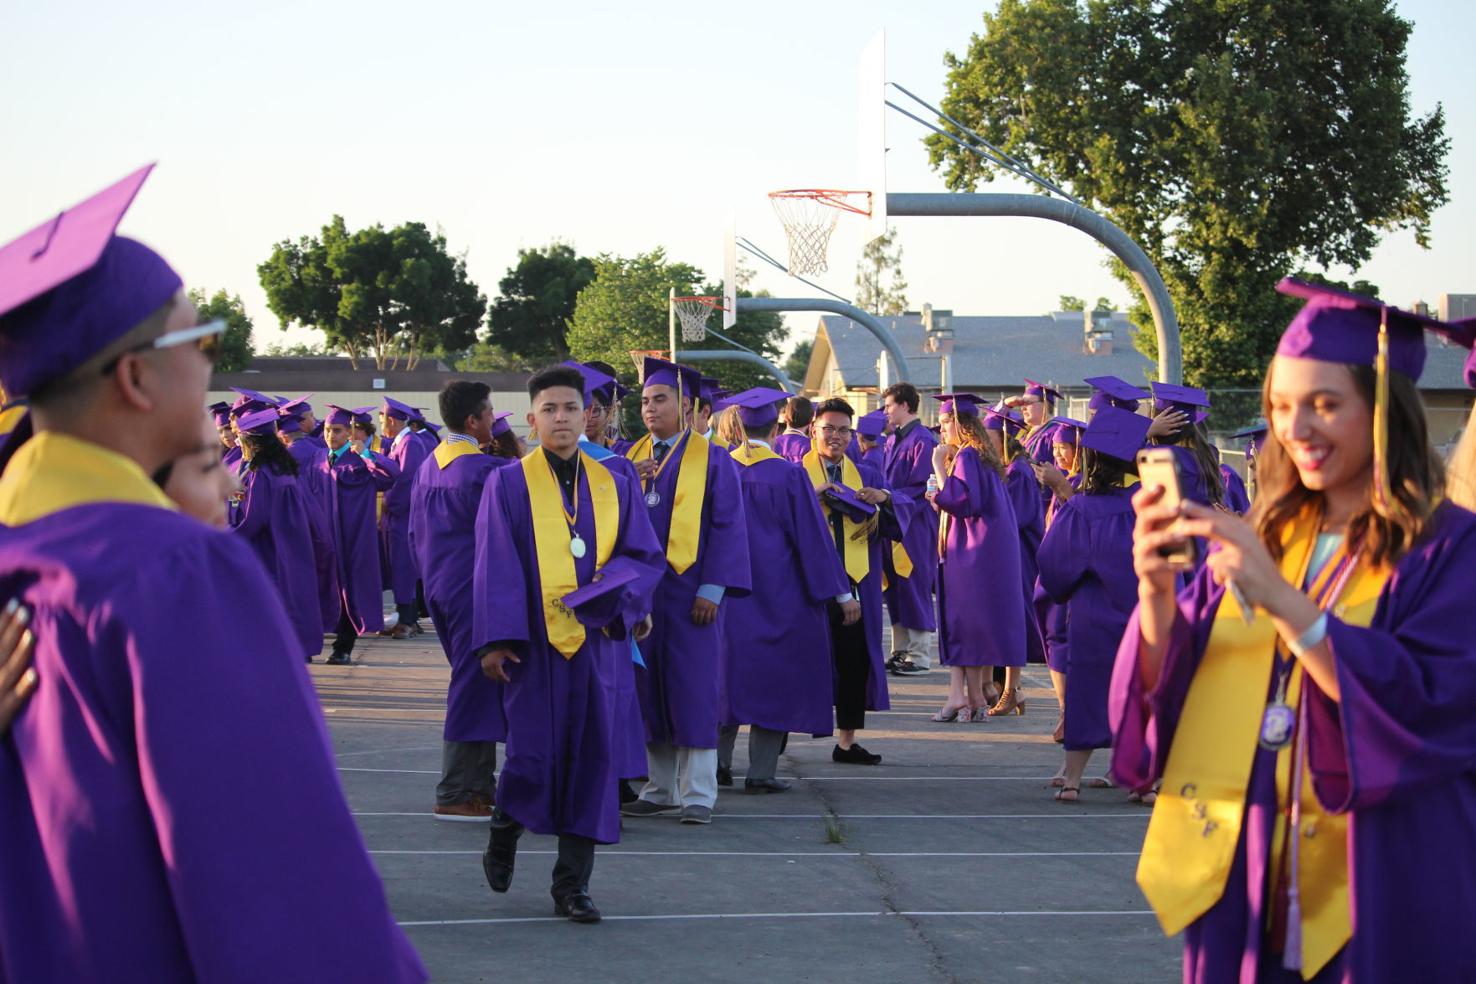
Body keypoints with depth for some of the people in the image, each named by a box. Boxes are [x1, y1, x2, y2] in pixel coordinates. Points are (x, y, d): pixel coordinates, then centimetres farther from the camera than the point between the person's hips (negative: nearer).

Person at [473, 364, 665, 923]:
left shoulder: (614, 485, 8)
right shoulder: (508, 485, 1)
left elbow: (645, 556, 6)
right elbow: (496, 567, -3)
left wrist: (602, 592, -12)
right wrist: (496, 639, -11)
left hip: (597, 638, 3)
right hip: (534, 641, -3)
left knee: (591, 756, 1)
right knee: (533, 752, -2)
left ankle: (572, 885, 8)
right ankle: (504, 830, 31)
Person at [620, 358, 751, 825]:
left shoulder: (711, 459, -1)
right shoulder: (632, 457, 12)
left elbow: (727, 525, -5)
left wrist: (712, 588, -13)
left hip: (688, 589, -4)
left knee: (692, 689, -4)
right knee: (649, 689, 6)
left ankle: (697, 795, 0)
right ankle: (660, 788, 14)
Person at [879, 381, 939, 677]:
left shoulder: (922, 441, -12)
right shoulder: (893, 441, 14)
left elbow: (922, 487, -17)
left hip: (915, 524, -9)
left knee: (913, 587, -4)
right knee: (895, 589, 10)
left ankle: (920, 655, 3)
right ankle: (901, 650, 17)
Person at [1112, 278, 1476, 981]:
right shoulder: (1260, 535, 7)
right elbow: (1166, 691, 3)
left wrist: (1279, 599, -28)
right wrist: (1156, 592, -17)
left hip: (1377, 892, -5)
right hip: (1242, 880, 5)